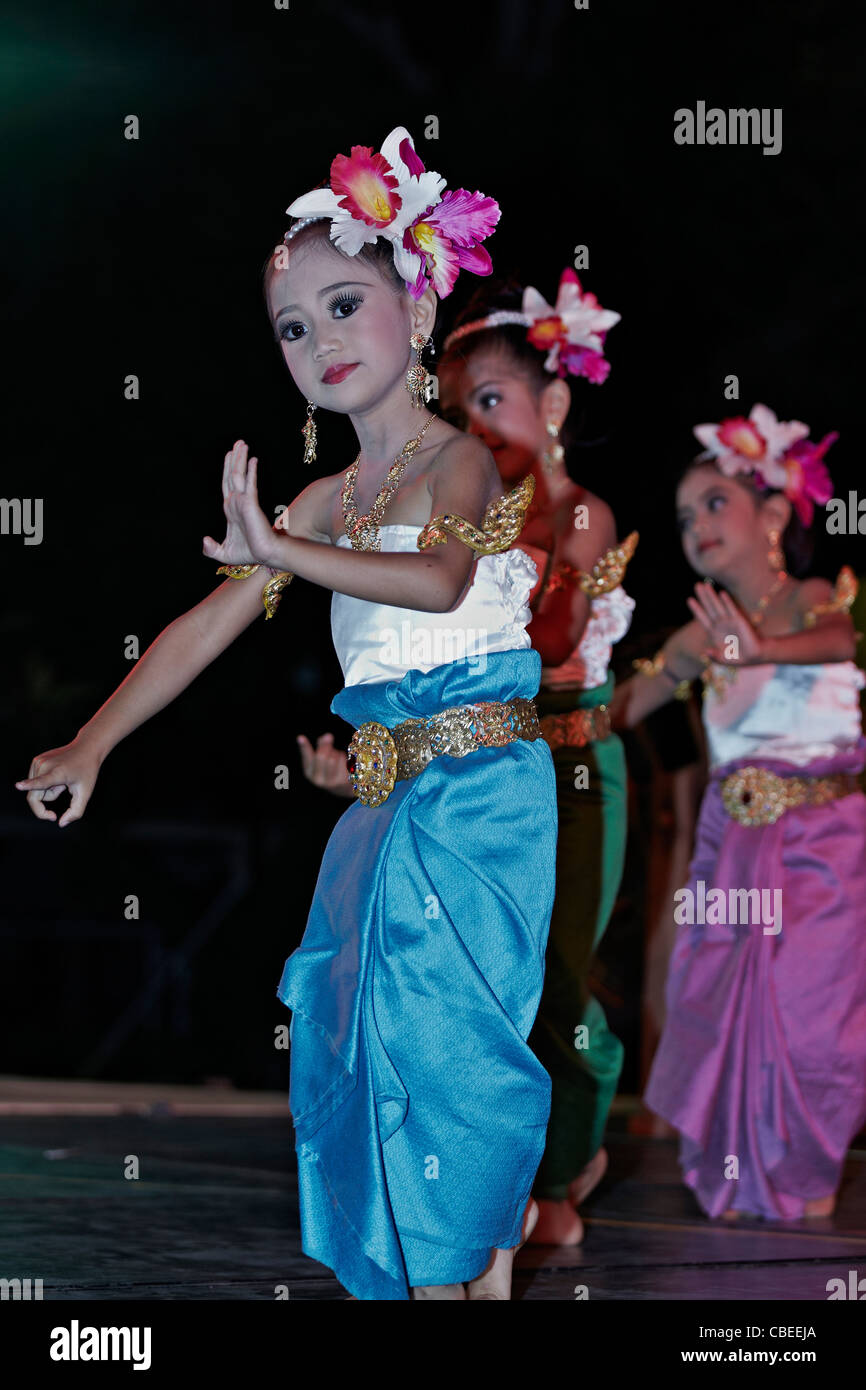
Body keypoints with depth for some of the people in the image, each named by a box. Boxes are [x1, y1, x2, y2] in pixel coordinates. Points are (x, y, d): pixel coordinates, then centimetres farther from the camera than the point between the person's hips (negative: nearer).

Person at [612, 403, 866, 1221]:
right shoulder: (708, 632, 8)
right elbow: (619, 709, 10)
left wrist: (762, 652, -52)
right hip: (730, 840, 5)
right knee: (717, 1007, 1)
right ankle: (734, 1179, 15)